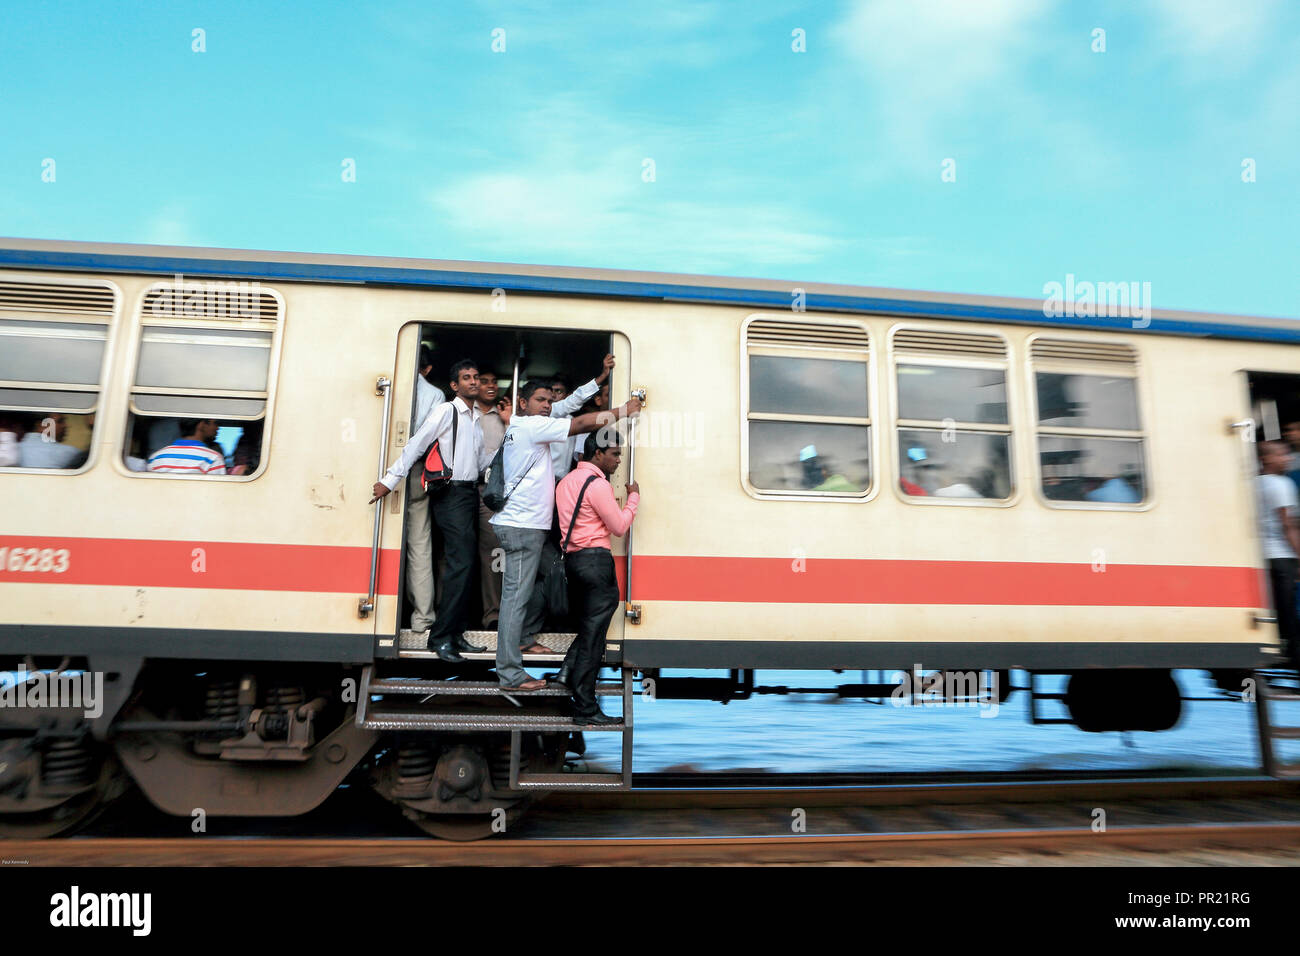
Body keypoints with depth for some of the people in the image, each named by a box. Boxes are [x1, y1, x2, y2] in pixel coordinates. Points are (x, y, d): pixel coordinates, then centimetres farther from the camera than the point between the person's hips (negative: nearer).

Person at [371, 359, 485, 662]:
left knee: (465, 564, 8)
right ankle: (441, 637, -10)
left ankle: (455, 632, 15)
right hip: (452, 494, -8)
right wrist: (390, 480, -16)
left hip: (470, 492, 8)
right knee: (461, 563, -15)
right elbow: (416, 445, -11)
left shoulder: (476, 418, 18)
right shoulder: (446, 411, -5)